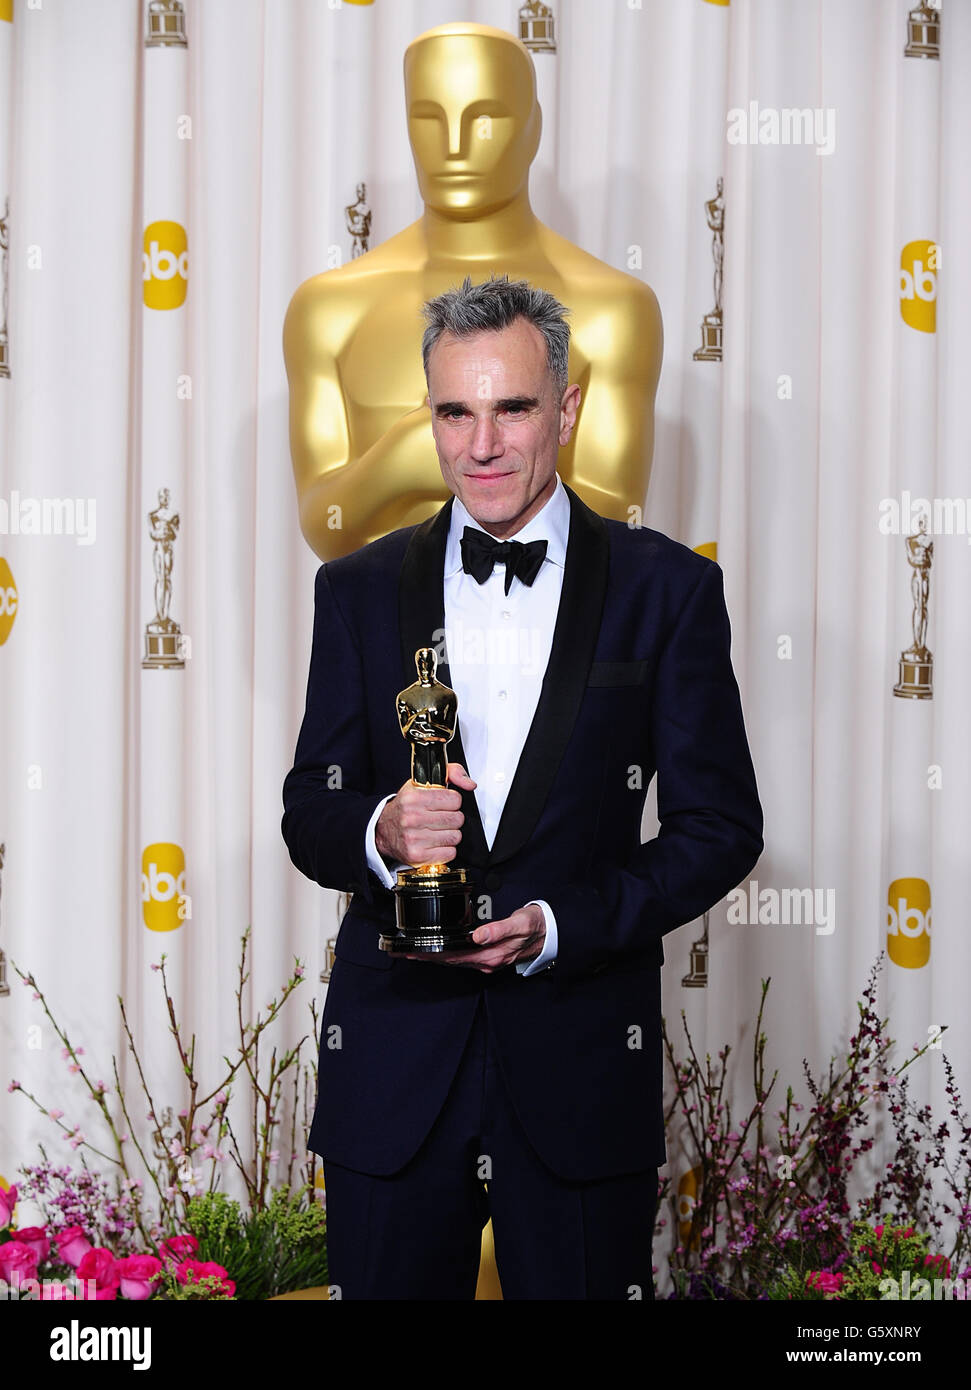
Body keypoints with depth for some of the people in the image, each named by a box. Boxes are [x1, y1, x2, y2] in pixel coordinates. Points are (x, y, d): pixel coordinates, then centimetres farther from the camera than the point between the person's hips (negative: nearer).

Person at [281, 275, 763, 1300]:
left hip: (583, 1062, -1)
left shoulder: (666, 590, 1)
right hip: (394, 1054, 2)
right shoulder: (360, 590, 6)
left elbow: (721, 826, 0)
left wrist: (560, 926, -13)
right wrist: (379, 832, -17)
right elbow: (309, 813, 6)